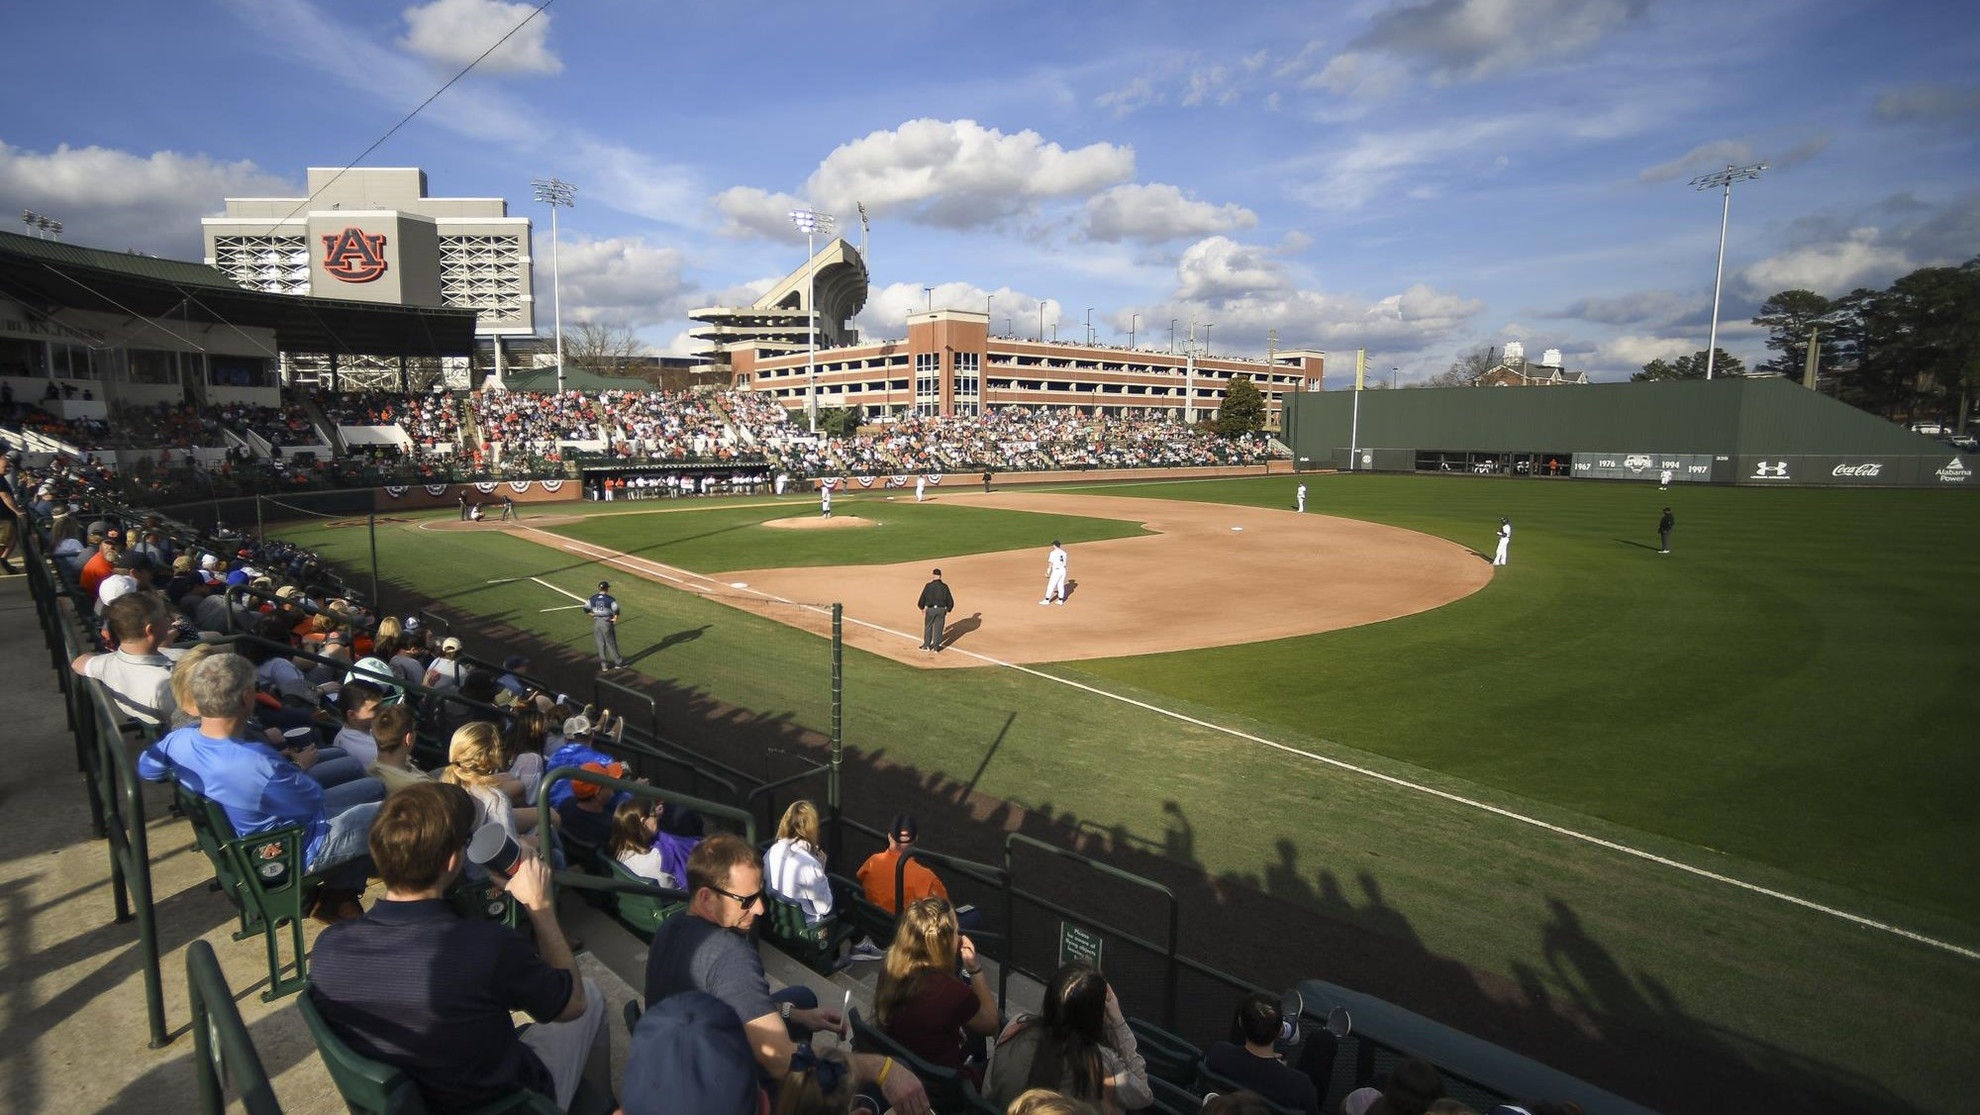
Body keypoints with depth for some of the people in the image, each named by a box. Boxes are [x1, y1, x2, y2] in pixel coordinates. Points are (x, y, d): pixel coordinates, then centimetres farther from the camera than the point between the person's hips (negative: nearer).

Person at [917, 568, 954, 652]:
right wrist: (948, 610, 18)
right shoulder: (944, 587, -3)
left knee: (928, 627, 17)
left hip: (930, 609, -1)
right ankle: (936, 648, 14)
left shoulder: (928, 586, -10)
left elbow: (922, 598, -6)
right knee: (938, 629, 11)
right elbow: (950, 601, 2)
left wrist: (922, 608, 12)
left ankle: (926, 646, 26)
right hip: (941, 610, 1)